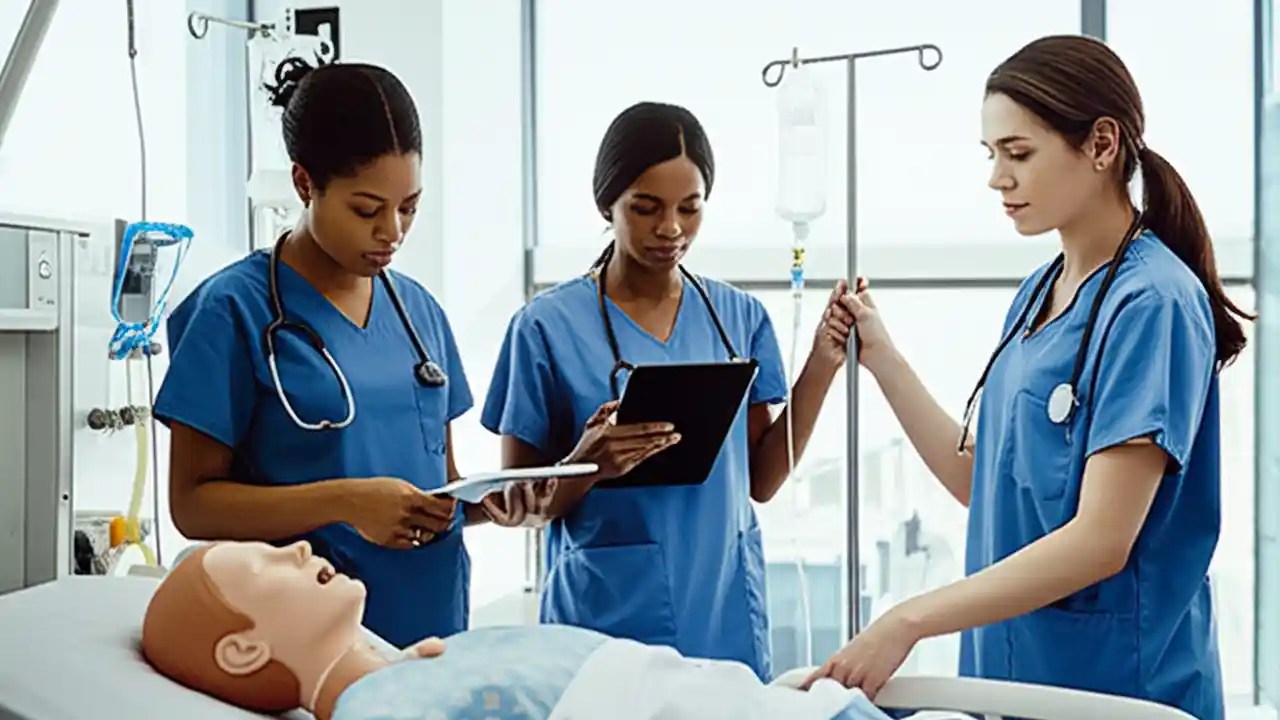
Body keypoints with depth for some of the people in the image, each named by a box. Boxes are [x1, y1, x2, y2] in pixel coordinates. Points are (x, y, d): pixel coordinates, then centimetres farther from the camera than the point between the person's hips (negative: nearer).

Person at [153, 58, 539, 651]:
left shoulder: (419, 309, 8)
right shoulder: (235, 308, -9)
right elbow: (192, 502, -10)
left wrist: (486, 500, -6)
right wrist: (345, 502, -21)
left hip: (432, 626, 5)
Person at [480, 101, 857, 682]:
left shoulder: (739, 316, 3)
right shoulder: (549, 325, -8)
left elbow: (760, 480, 5)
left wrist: (819, 368, -5)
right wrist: (588, 464, -24)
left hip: (726, 617, 3)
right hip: (607, 619, -3)